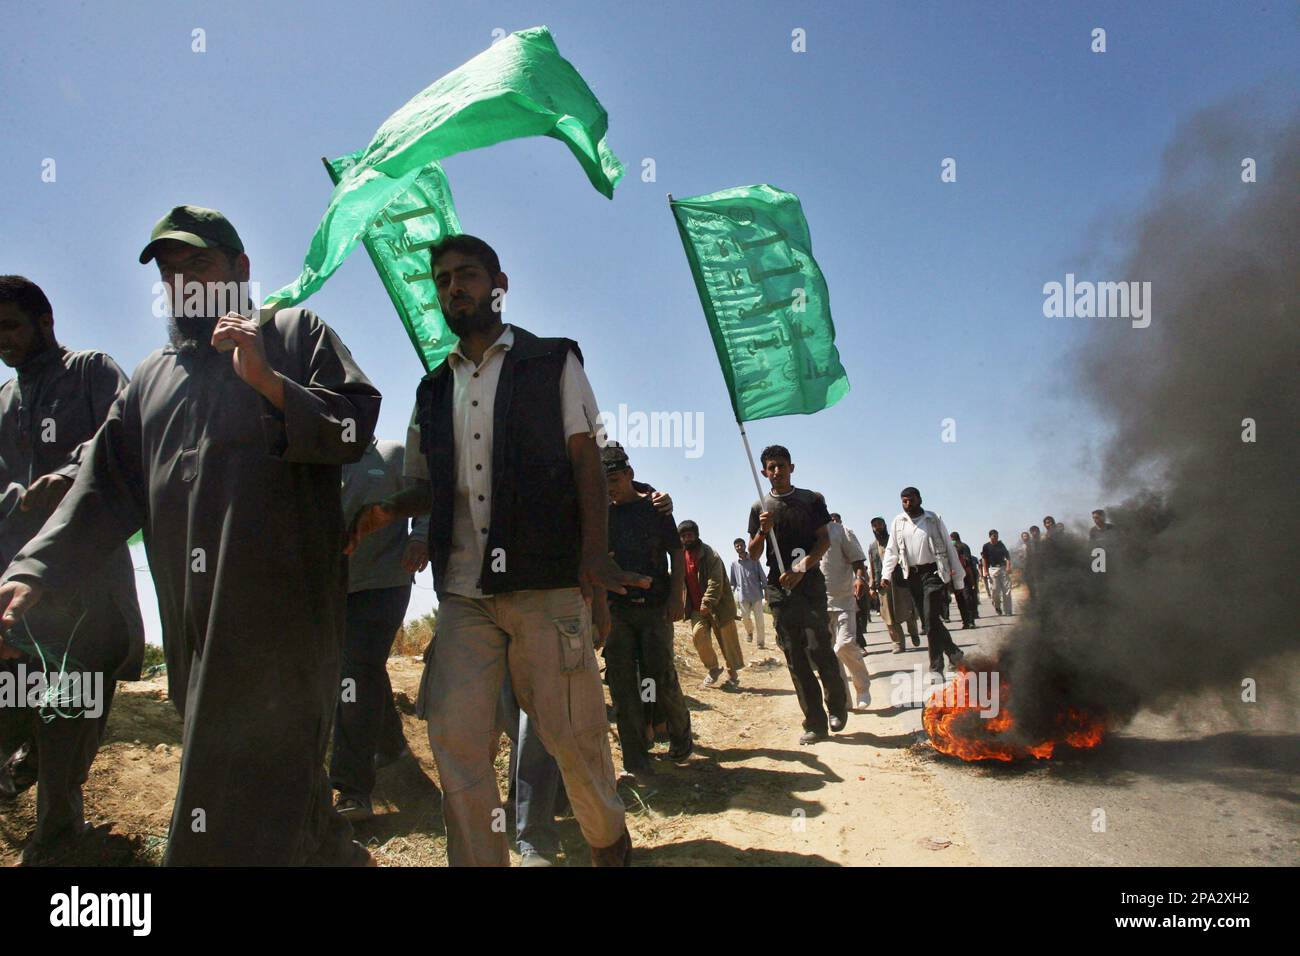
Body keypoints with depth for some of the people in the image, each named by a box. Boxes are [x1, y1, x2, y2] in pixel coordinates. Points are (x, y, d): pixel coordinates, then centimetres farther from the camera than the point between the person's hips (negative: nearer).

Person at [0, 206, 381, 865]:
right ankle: (340, 855, 32)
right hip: (194, 625, 6)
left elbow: (354, 426, -4)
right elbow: (106, 488, 17)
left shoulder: (296, 335, 9)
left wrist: (267, 382, -15)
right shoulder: (152, 378, 24)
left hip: (281, 607, -6)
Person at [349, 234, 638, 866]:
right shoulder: (434, 390, 18)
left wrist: (595, 555, -14)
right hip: (462, 589, 4)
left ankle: (609, 842, 27)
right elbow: (428, 486, 21)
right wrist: (386, 510, -3)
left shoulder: (554, 363, 7)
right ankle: (480, 861, 12)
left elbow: (587, 464, 0)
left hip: (547, 582, -3)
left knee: (570, 731, 2)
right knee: (454, 739, -3)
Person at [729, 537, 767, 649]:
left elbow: (762, 576, 2)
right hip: (743, 596, 1)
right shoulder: (734, 564, 5)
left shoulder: (754, 560, 0)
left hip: (756, 594, -1)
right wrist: (732, 597, 4)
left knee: (759, 619, -2)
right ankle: (749, 631, 34)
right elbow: (731, 582, 9)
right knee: (745, 618, 2)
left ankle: (761, 642, 5)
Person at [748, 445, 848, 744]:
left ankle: (837, 705, 13)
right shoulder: (760, 508, 11)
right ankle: (815, 723, 5)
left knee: (820, 647, -10)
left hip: (810, 582, -2)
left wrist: (801, 568, -14)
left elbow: (824, 540, 0)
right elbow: (753, 554, 9)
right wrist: (762, 531, -11)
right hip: (779, 586, 2)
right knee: (795, 656, 0)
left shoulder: (811, 500, 6)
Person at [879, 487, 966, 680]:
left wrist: (958, 579, 0)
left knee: (930, 619, -14)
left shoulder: (934, 520, 0)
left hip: (934, 573, -4)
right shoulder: (898, 522, 7)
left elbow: (949, 548, 2)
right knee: (928, 621, 7)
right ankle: (953, 652, 25)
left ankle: (936, 668, -5)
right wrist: (885, 574, -4)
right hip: (912, 576, 4)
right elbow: (891, 551, 10)